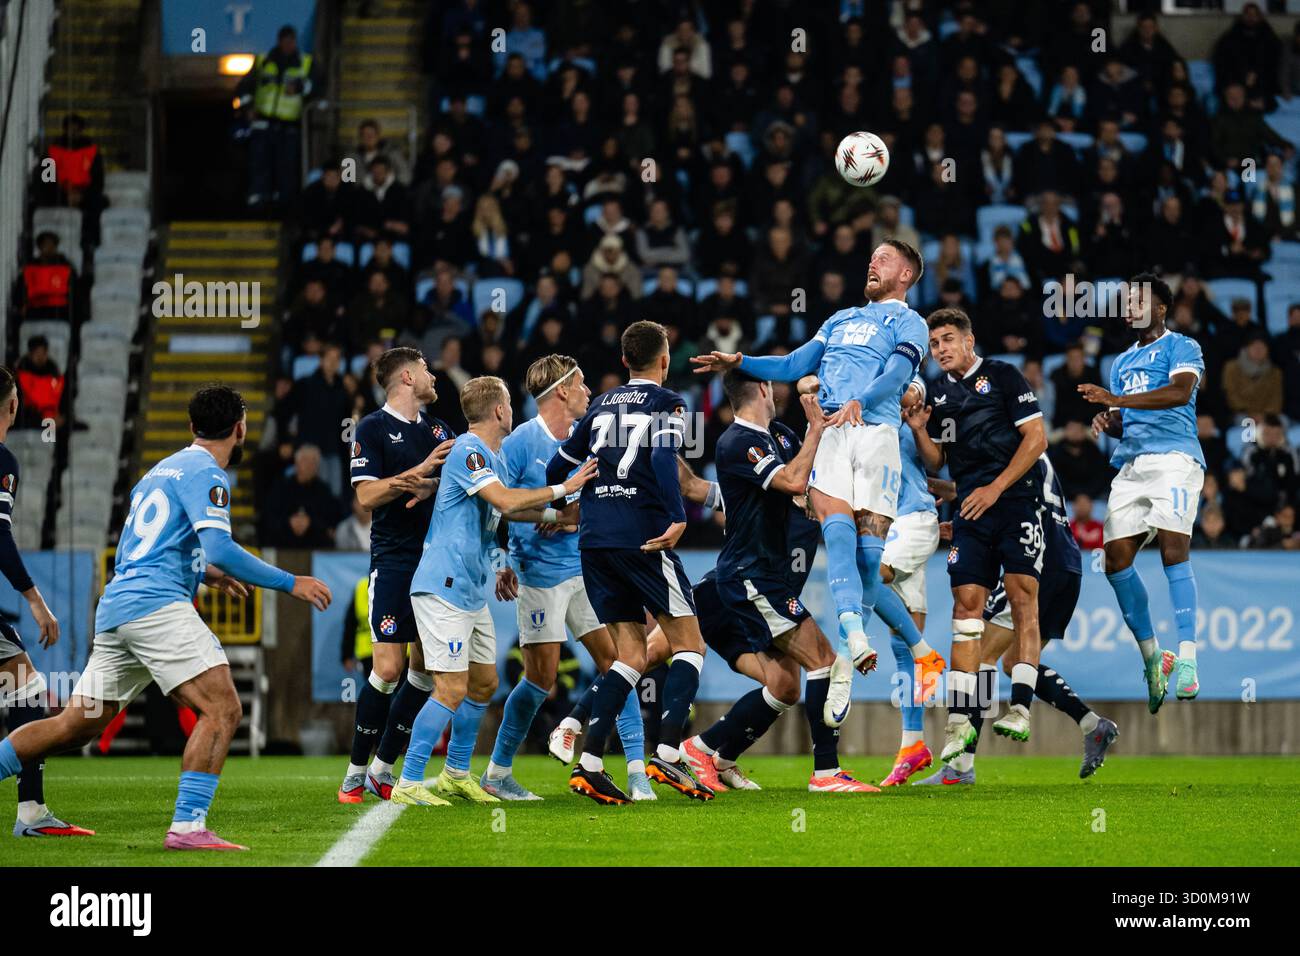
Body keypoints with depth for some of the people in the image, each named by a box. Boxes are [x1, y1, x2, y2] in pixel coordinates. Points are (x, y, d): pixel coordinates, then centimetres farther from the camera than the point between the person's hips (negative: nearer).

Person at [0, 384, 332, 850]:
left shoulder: (163, 469, 25)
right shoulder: (204, 473, -5)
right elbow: (220, 548, -17)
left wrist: (202, 572, 40)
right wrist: (289, 583, -11)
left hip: (116, 609, 10)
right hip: (156, 605, -10)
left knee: (77, 724, 14)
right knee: (222, 710, -13)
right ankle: (187, 826, -22)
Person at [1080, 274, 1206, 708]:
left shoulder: (1181, 347, 4)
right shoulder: (1123, 361, 27)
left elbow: (1181, 392, -16)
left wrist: (1117, 400, -25)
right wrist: (1108, 420, 5)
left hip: (1174, 457, -7)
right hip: (1131, 463, 8)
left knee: (1173, 546, -22)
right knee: (1116, 559, -3)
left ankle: (1186, 657, -25)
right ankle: (1151, 656, 9)